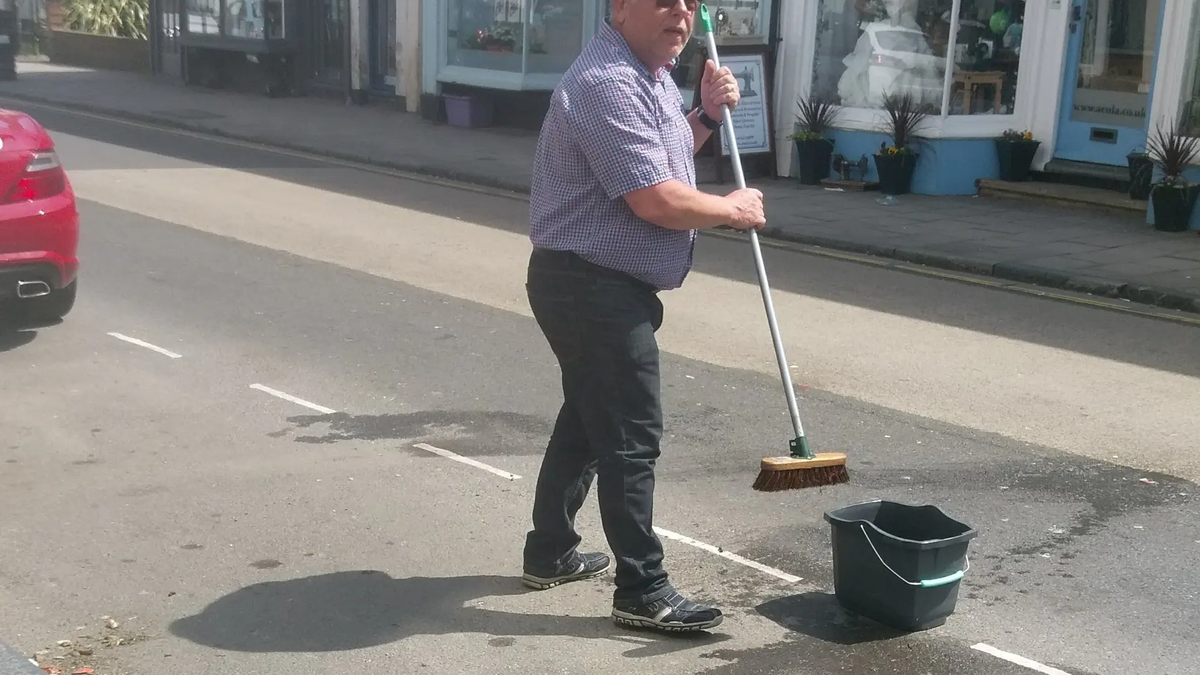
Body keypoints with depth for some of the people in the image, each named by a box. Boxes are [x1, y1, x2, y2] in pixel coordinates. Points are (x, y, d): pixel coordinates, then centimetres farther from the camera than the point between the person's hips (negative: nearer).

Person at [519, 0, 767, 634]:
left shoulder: (651, 73, 11)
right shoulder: (607, 83, -23)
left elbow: (664, 158, 24)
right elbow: (655, 199, -27)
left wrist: (707, 114, 7)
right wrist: (733, 209, -11)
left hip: (600, 284, 11)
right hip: (593, 286, -11)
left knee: (587, 420, 20)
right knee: (630, 437, -6)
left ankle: (550, 553, 33)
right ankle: (642, 592, 2)